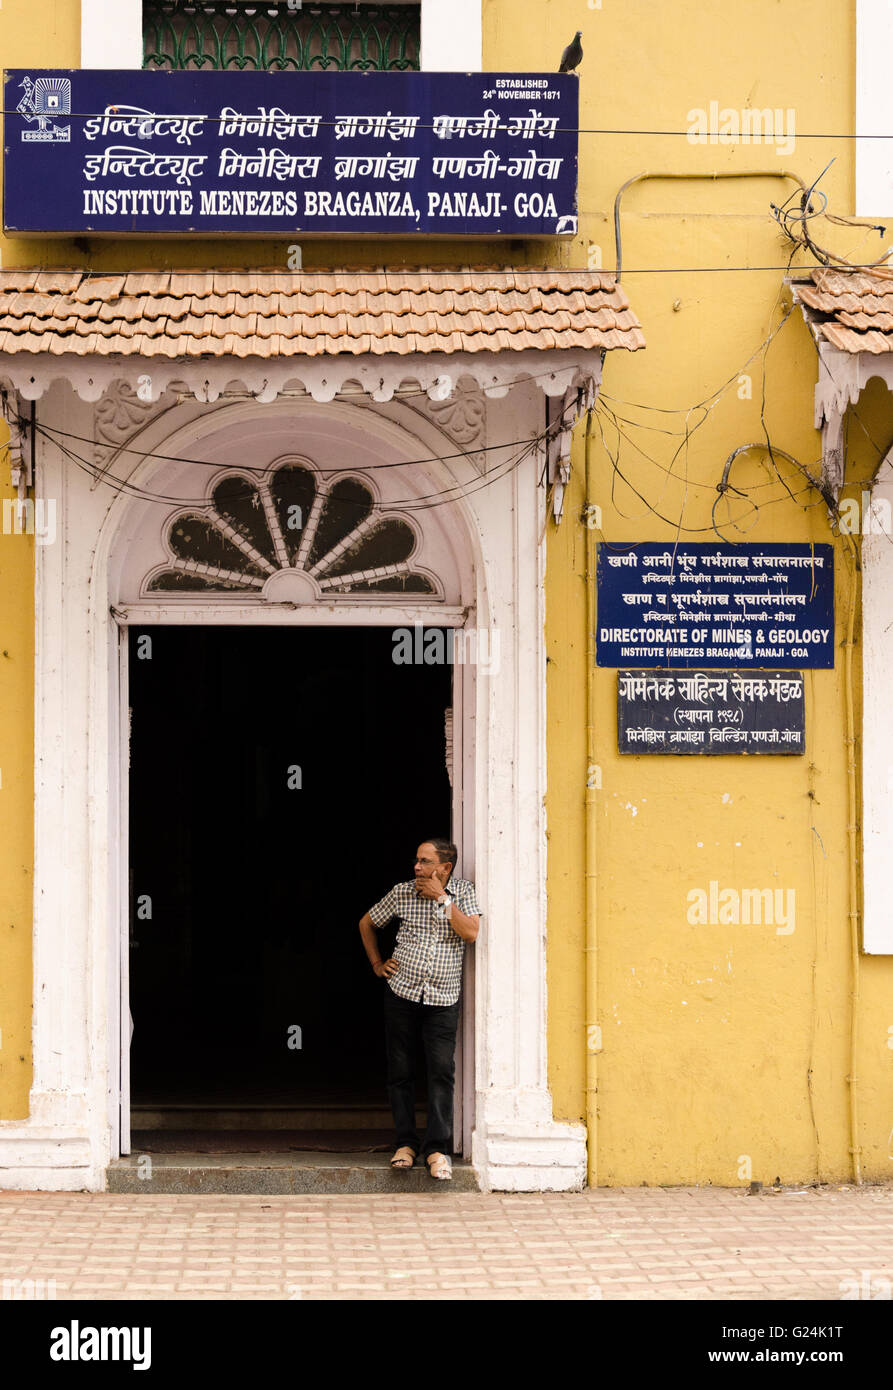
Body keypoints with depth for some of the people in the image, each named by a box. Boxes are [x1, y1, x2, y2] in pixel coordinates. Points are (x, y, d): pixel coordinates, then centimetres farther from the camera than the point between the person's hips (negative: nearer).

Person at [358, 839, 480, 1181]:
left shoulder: (464, 892, 2)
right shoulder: (402, 893, 3)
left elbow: (472, 933, -15)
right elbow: (367, 923, 18)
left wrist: (442, 898, -13)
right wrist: (377, 964, 10)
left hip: (443, 1000, -1)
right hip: (402, 995, 2)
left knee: (442, 1071, -11)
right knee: (400, 1072, 3)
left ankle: (438, 1148, -9)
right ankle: (406, 1143, 13)